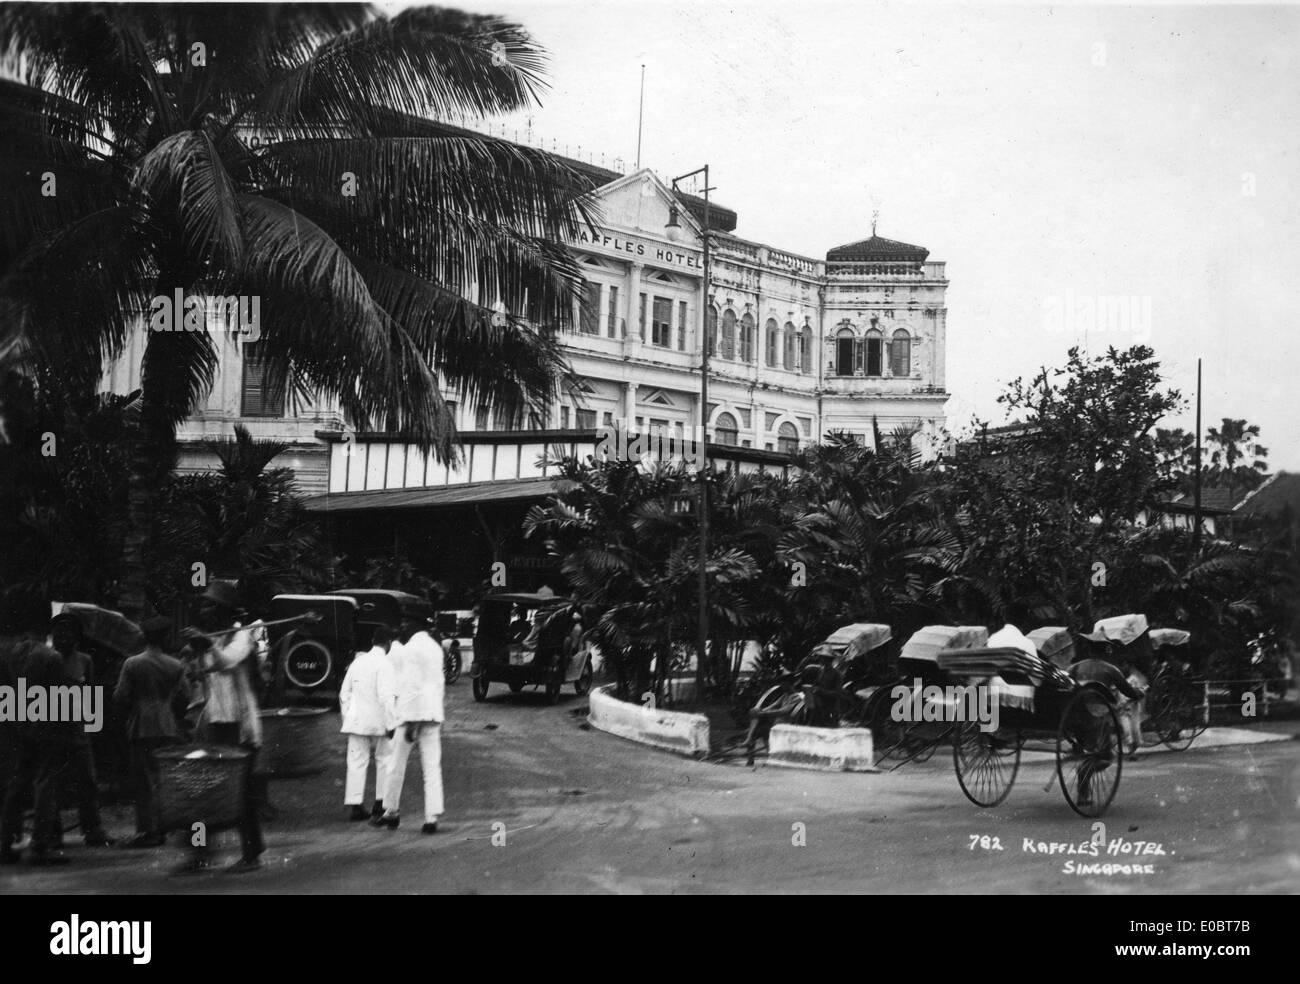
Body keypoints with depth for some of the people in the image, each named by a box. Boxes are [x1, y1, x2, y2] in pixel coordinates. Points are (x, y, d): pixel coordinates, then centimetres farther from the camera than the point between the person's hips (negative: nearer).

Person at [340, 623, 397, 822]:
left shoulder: (357, 662, 9)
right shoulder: (384, 664, -11)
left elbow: (344, 693, 12)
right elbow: (386, 697, -18)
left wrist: (347, 719, 18)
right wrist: (391, 724, -14)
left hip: (356, 721, 5)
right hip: (378, 722, -5)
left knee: (357, 763, 5)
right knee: (385, 760, 11)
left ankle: (355, 806, 3)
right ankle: (381, 803, 14)